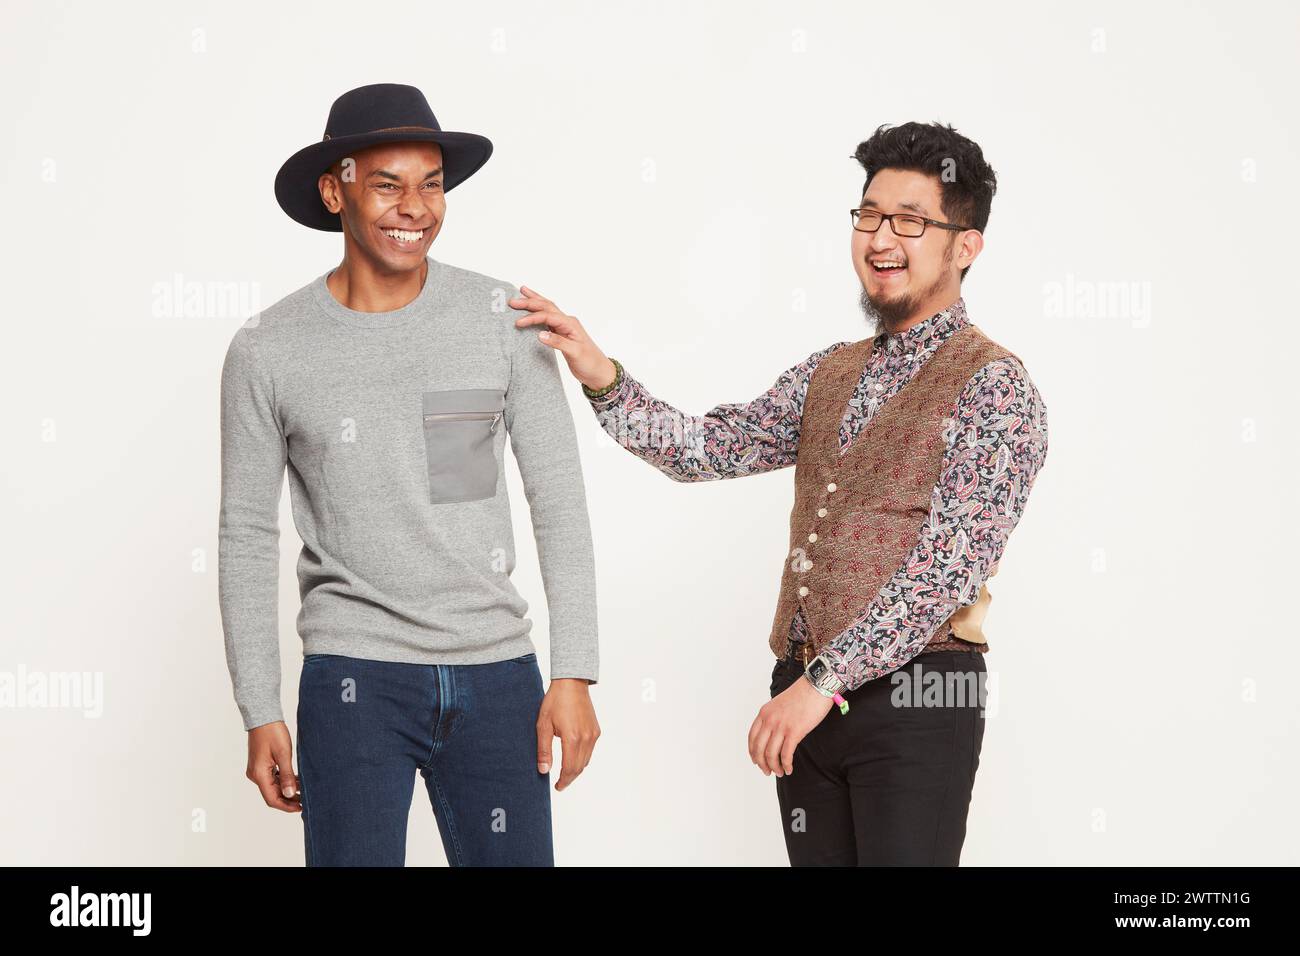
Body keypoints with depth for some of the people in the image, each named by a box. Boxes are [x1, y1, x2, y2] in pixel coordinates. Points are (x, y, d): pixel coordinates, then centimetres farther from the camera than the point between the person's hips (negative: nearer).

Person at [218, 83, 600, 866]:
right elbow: (248, 536, 4)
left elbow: (560, 501, 1)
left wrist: (574, 674, -3)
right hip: (354, 682, -1)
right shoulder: (268, 352, -1)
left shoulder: (503, 318, 0)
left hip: (498, 676, 1)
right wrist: (260, 714, 3)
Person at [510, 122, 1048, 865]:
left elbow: (948, 565, -16)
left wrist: (824, 684, -20)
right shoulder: (830, 373, 14)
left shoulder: (994, 385, -8)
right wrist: (602, 378, -6)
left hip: (914, 700, -6)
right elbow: (709, 447, 10)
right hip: (807, 697, 6)